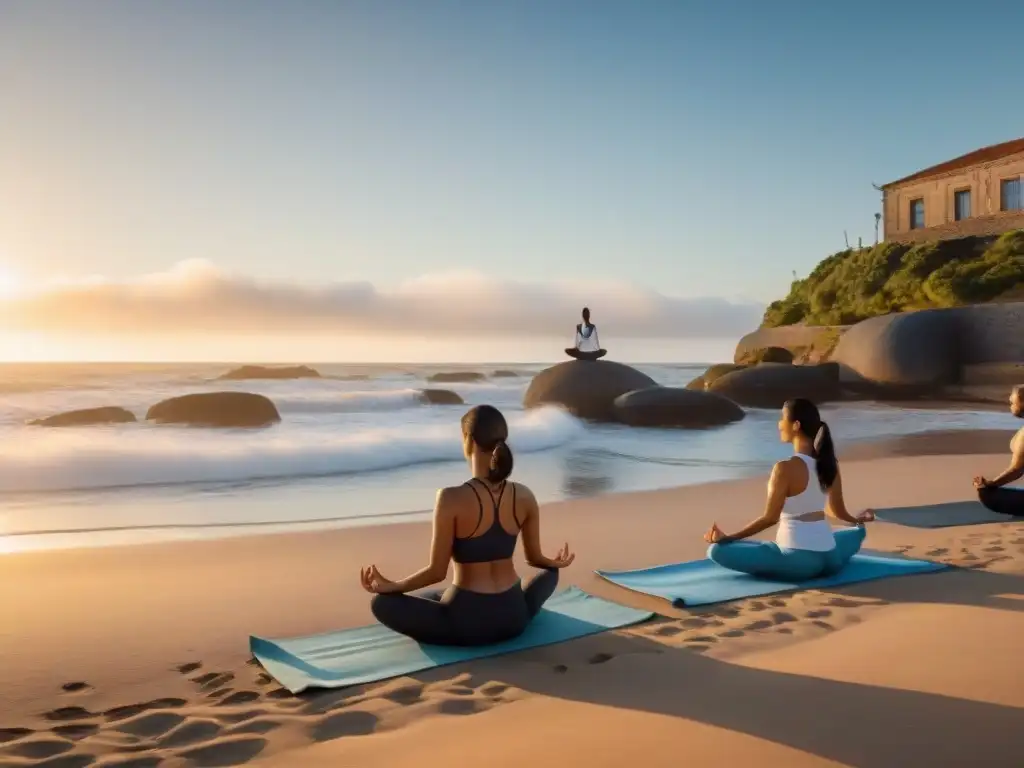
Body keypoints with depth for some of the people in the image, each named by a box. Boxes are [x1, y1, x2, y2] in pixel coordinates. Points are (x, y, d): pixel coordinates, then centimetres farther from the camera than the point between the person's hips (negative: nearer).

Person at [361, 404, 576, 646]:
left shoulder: (452, 499, -19)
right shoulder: (525, 496, -5)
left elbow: (437, 572, -14)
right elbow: (535, 558, 9)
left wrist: (390, 586, 1)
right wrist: (557, 563, 32)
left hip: (467, 622, -4)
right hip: (514, 617, 4)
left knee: (381, 602, 9)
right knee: (550, 572, 34)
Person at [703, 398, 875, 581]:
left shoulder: (786, 468, -17)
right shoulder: (829, 463, 3)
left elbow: (770, 518, -15)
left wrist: (727, 538, -9)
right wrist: (858, 520, 40)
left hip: (798, 561, -6)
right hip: (829, 559, 6)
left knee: (717, 550, -6)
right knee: (857, 532, 41)